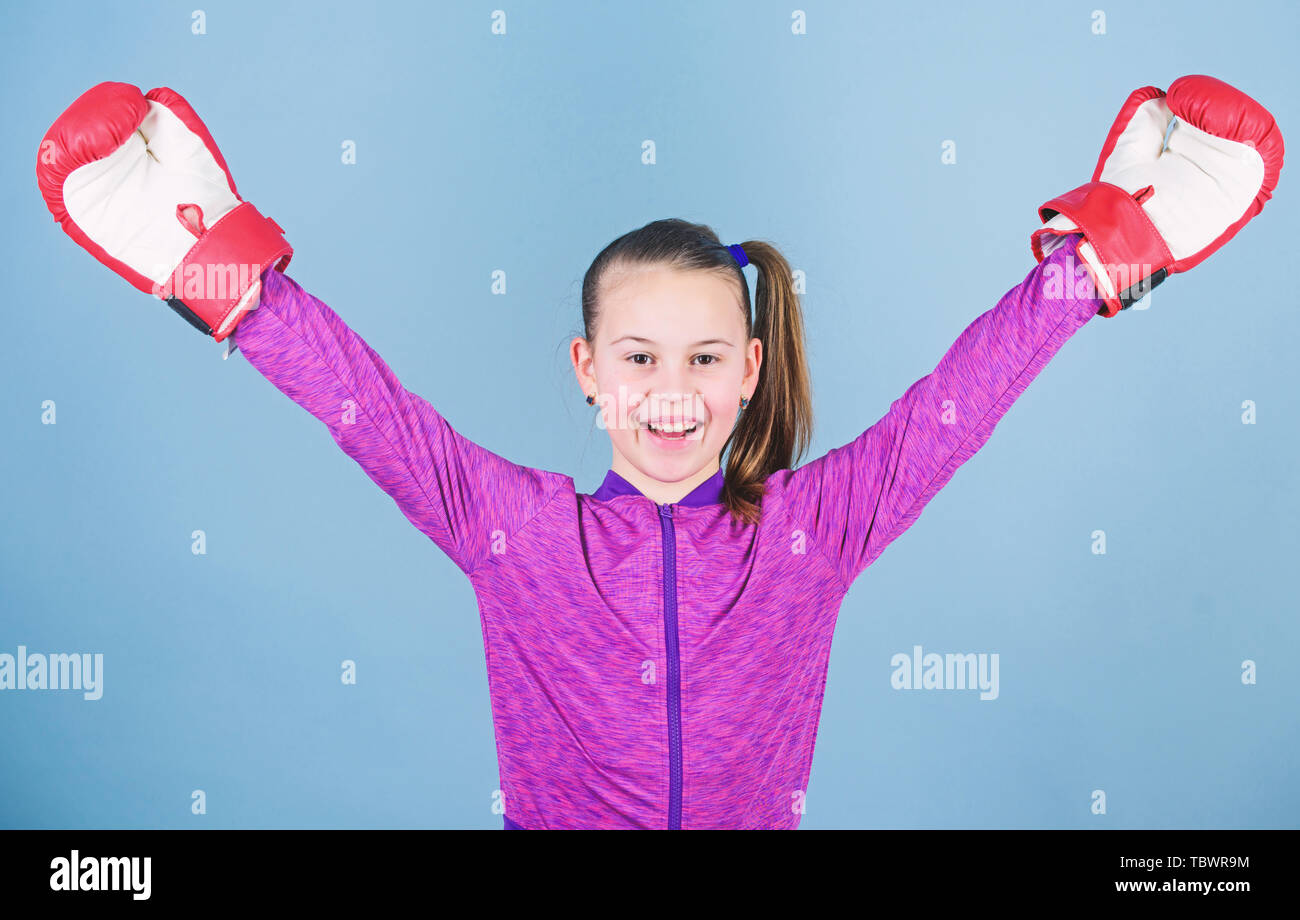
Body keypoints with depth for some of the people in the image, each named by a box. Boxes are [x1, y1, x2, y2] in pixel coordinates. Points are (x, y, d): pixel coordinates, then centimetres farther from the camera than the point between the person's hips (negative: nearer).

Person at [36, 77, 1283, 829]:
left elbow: (956, 399, -6)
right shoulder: (513, 527, -7)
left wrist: (1083, 261, -12)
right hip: (555, 815, 0)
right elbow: (369, 407, -9)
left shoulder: (812, 525, -5)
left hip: (757, 816, 1)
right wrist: (235, 281, -18)